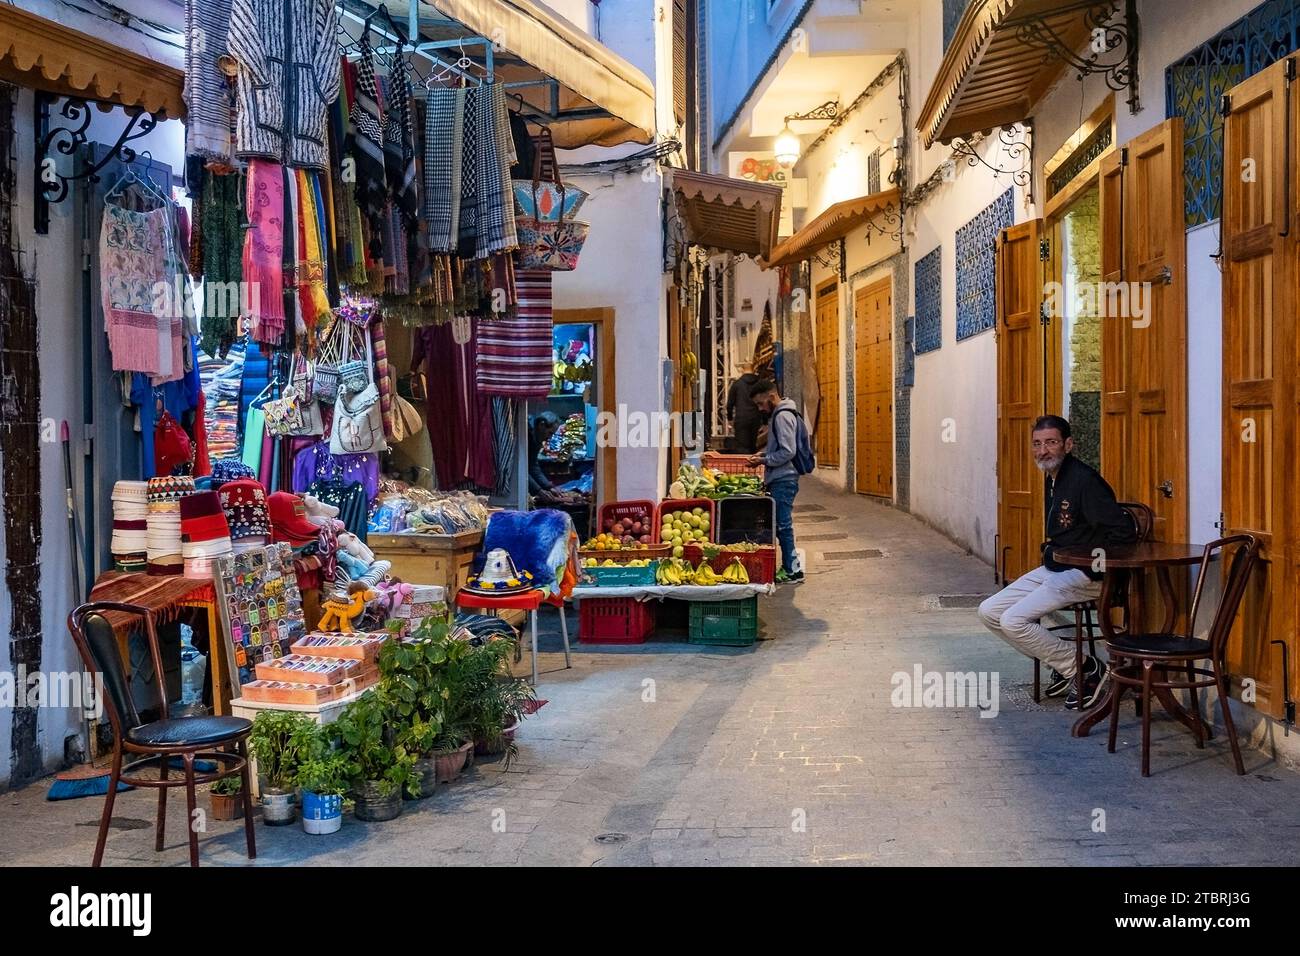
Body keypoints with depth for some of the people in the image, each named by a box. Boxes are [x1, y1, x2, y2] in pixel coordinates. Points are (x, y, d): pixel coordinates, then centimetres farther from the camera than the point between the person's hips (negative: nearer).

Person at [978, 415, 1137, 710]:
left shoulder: (1084, 480, -17)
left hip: (1083, 575, -10)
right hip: (1052, 569, 10)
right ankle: (1063, 665, 9)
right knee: (989, 612, 3)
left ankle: (1087, 670, -4)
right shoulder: (1052, 478, 14)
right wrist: (1050, 549, 11)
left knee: (1013, 621, -22)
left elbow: (1124, 532, -23)